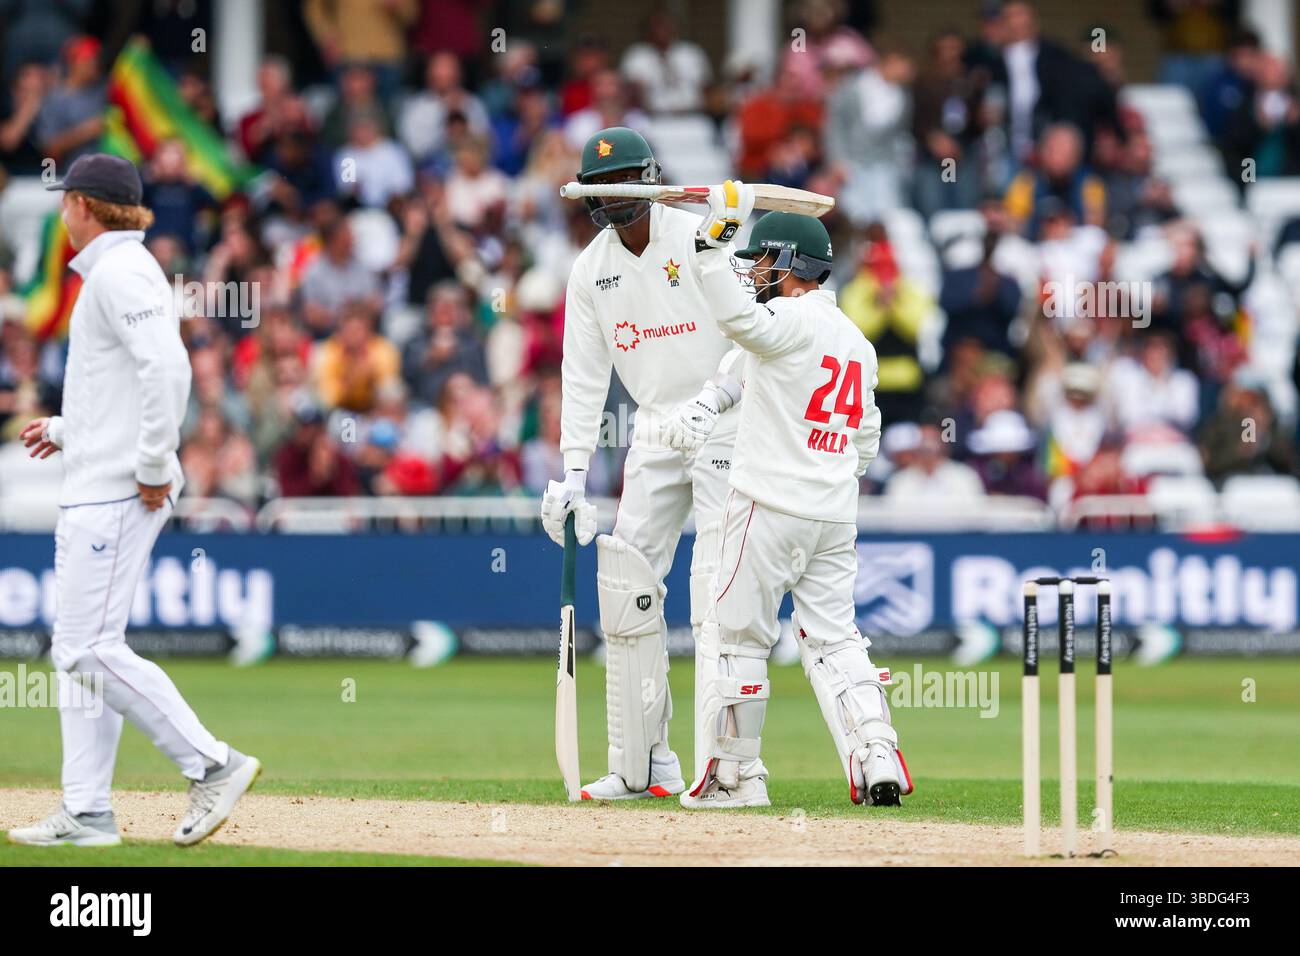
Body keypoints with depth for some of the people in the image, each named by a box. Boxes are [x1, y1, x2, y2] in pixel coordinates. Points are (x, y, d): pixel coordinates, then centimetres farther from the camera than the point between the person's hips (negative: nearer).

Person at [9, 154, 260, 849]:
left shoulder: (120, 273, -13)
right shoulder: (113, 274, 19)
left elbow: (167, 369, -26)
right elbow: (133, 389, 27)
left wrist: (153, 466, -23)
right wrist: (64, 429, 27)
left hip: (116, 492, -11)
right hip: (96, 489, 11)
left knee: (90, 649, -13)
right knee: (78, 652, 9)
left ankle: (212, 765, -12)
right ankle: (86, 813, 10)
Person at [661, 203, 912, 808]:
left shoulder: (793, 320, -10)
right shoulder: (856, 341, 17)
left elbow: (735, 316, -32)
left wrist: (713, 236, -29)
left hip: (771, 508, -8)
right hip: (837, 519, 8)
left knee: (737, 635, 2)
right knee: (833, 638, 8)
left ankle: (737, 773, 4)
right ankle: (876, 753, -9)